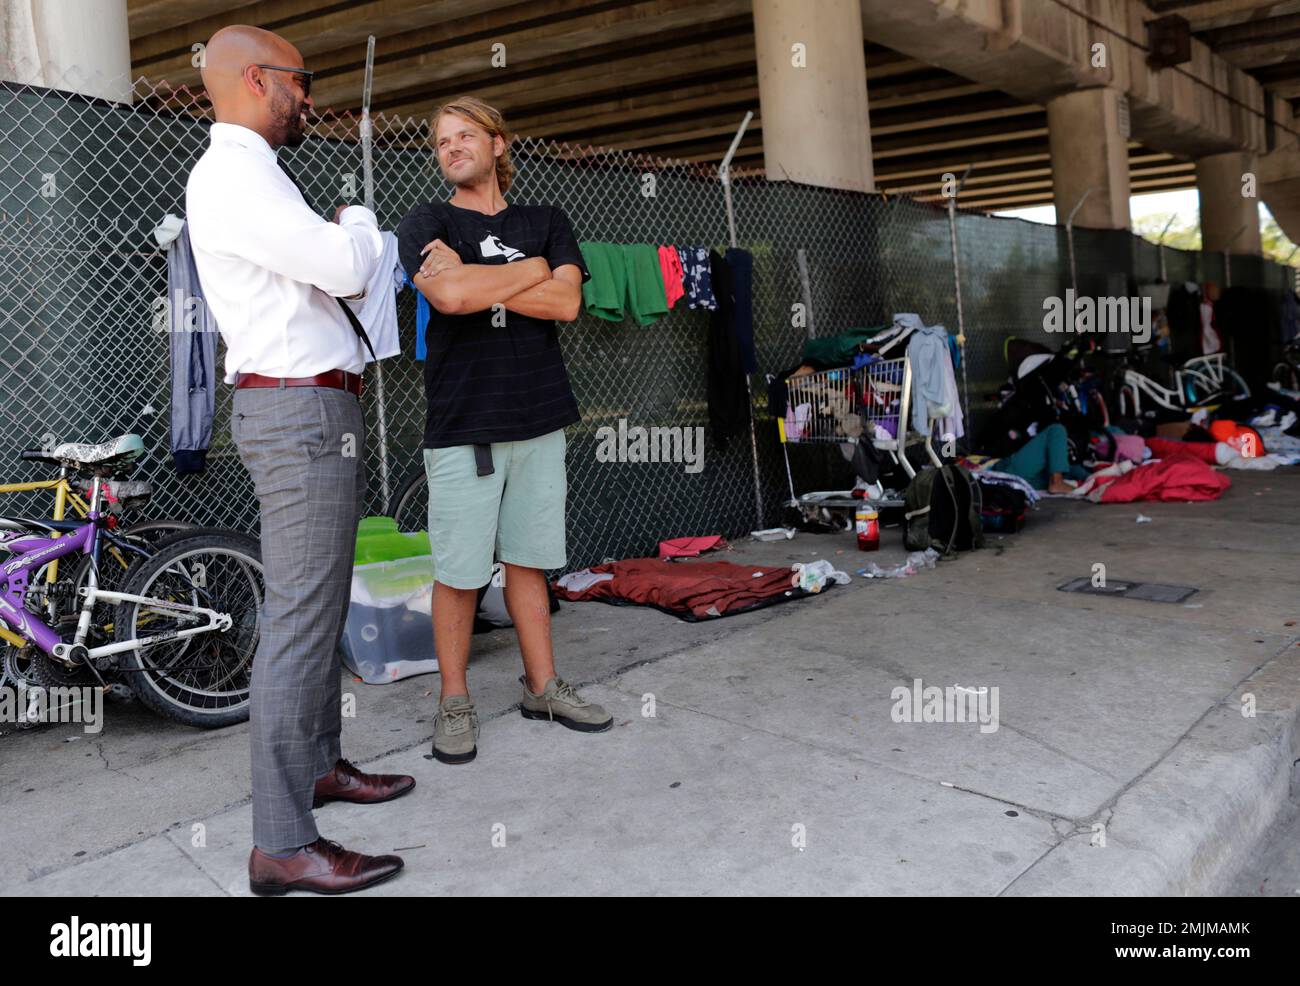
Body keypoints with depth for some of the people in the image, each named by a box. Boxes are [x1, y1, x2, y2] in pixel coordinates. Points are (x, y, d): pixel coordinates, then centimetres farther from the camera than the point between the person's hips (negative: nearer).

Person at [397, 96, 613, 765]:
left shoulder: (546, 223, 13)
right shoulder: (426, 224, 4)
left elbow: (567, 303, -4)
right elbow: (450, 294, -17)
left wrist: (477, 282, -8)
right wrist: (528, 272, -4)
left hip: (538, 419, 3)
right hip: (461, 426, -3)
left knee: (528, 560, 11)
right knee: (459, 571, 1)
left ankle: (542, 687, 22)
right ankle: (454, 702, 14)